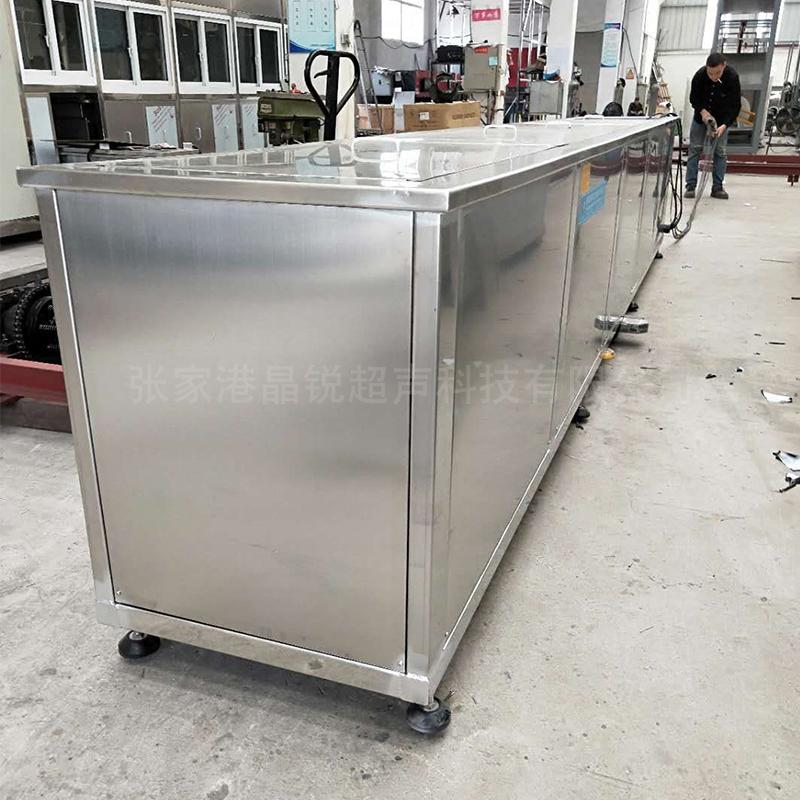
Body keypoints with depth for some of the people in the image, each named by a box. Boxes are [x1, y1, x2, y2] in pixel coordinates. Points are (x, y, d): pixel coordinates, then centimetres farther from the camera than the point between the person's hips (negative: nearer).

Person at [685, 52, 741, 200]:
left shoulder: (732, 77, -28)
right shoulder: (700, 75, -25)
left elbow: (735, 105, -23)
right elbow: (693, 98, -7)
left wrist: (724, 125, -36)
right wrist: (703, 111, -23)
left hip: (721, 119, -1)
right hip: (701, 115, 1)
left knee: (721, 151, -4)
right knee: (695, 149, -2)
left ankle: (717, 187, 1)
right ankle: (691, 186, 1)